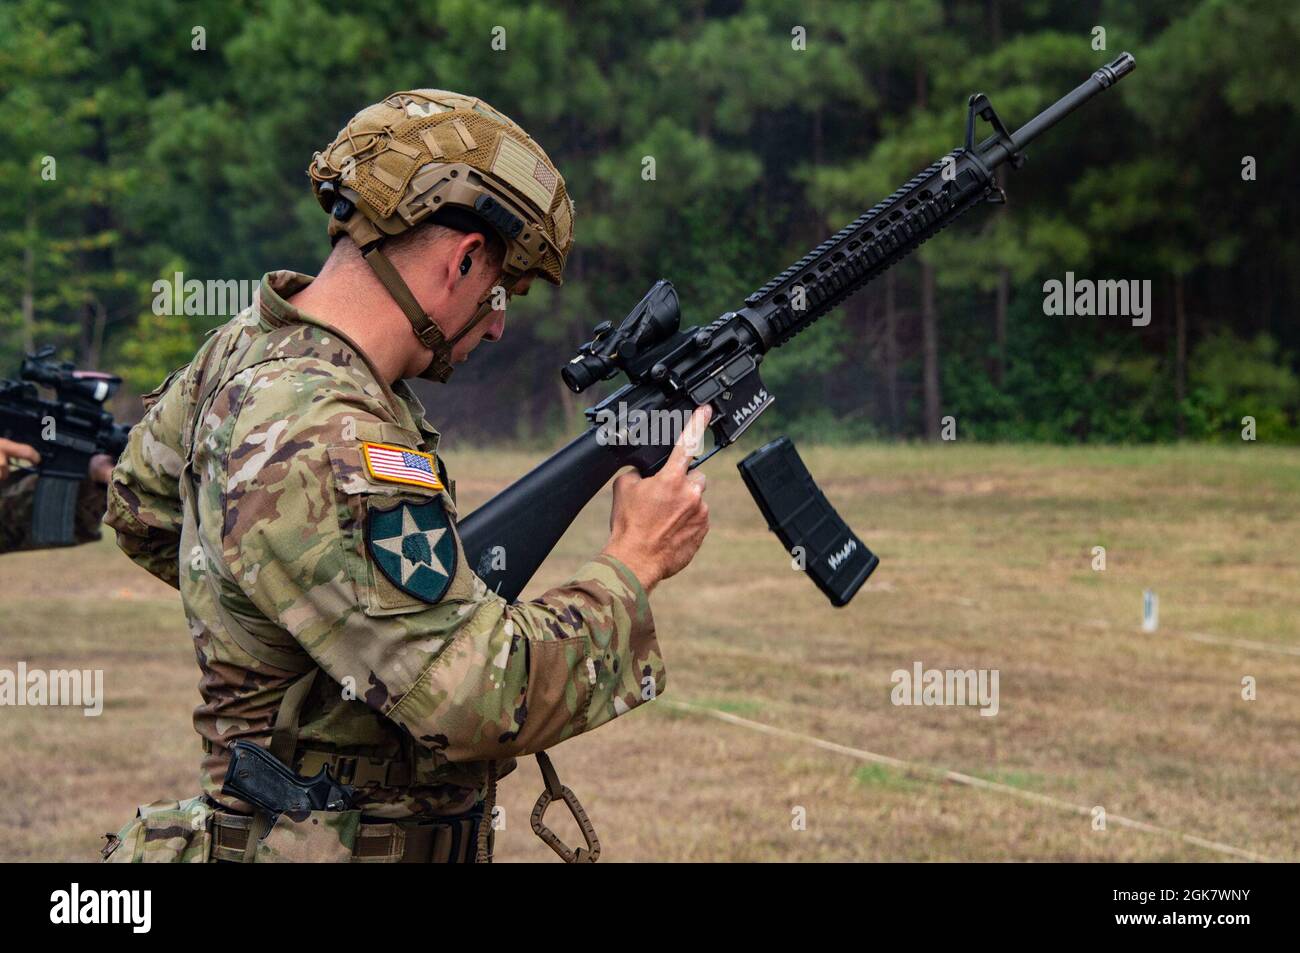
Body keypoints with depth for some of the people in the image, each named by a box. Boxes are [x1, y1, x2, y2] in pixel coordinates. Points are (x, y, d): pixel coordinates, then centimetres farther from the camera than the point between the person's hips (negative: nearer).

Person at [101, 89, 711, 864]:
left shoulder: (248, 344, 2)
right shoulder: (328, 456, -27)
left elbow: (142, 508, 20)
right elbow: (489, 697, -29)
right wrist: (633, 565, -16)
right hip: (352, 843, -10)